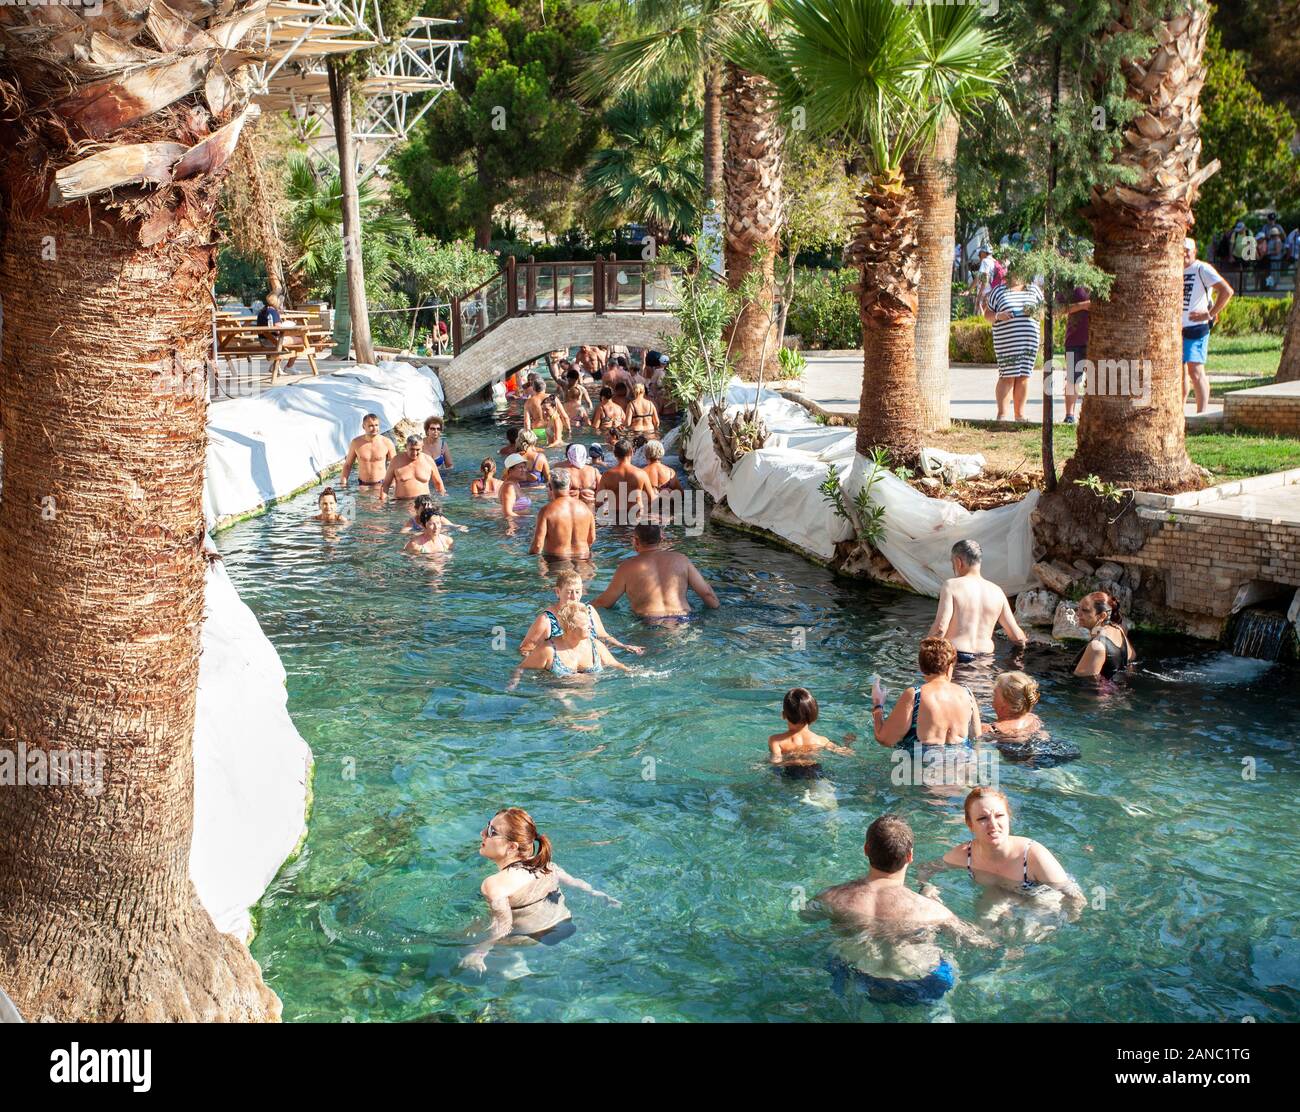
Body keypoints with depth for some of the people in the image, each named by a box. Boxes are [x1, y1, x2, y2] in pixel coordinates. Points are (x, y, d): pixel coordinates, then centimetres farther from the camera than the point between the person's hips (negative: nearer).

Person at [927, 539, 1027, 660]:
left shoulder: (951, 586, -3)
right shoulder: (997, 591, 11)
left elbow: (940, 628, -13)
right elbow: (1017, 636, 14)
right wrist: (1025, 641, 36)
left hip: (955, 656, -5)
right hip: (985, 657, 5)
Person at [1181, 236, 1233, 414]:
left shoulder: (1203, 269, -8)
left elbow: (1227, 291, -17)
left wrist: (1210, 314, -16)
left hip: (1196, 328, -7)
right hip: (1175, 328, 7)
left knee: (1195, 371, -12)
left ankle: (1201, 414, -11)